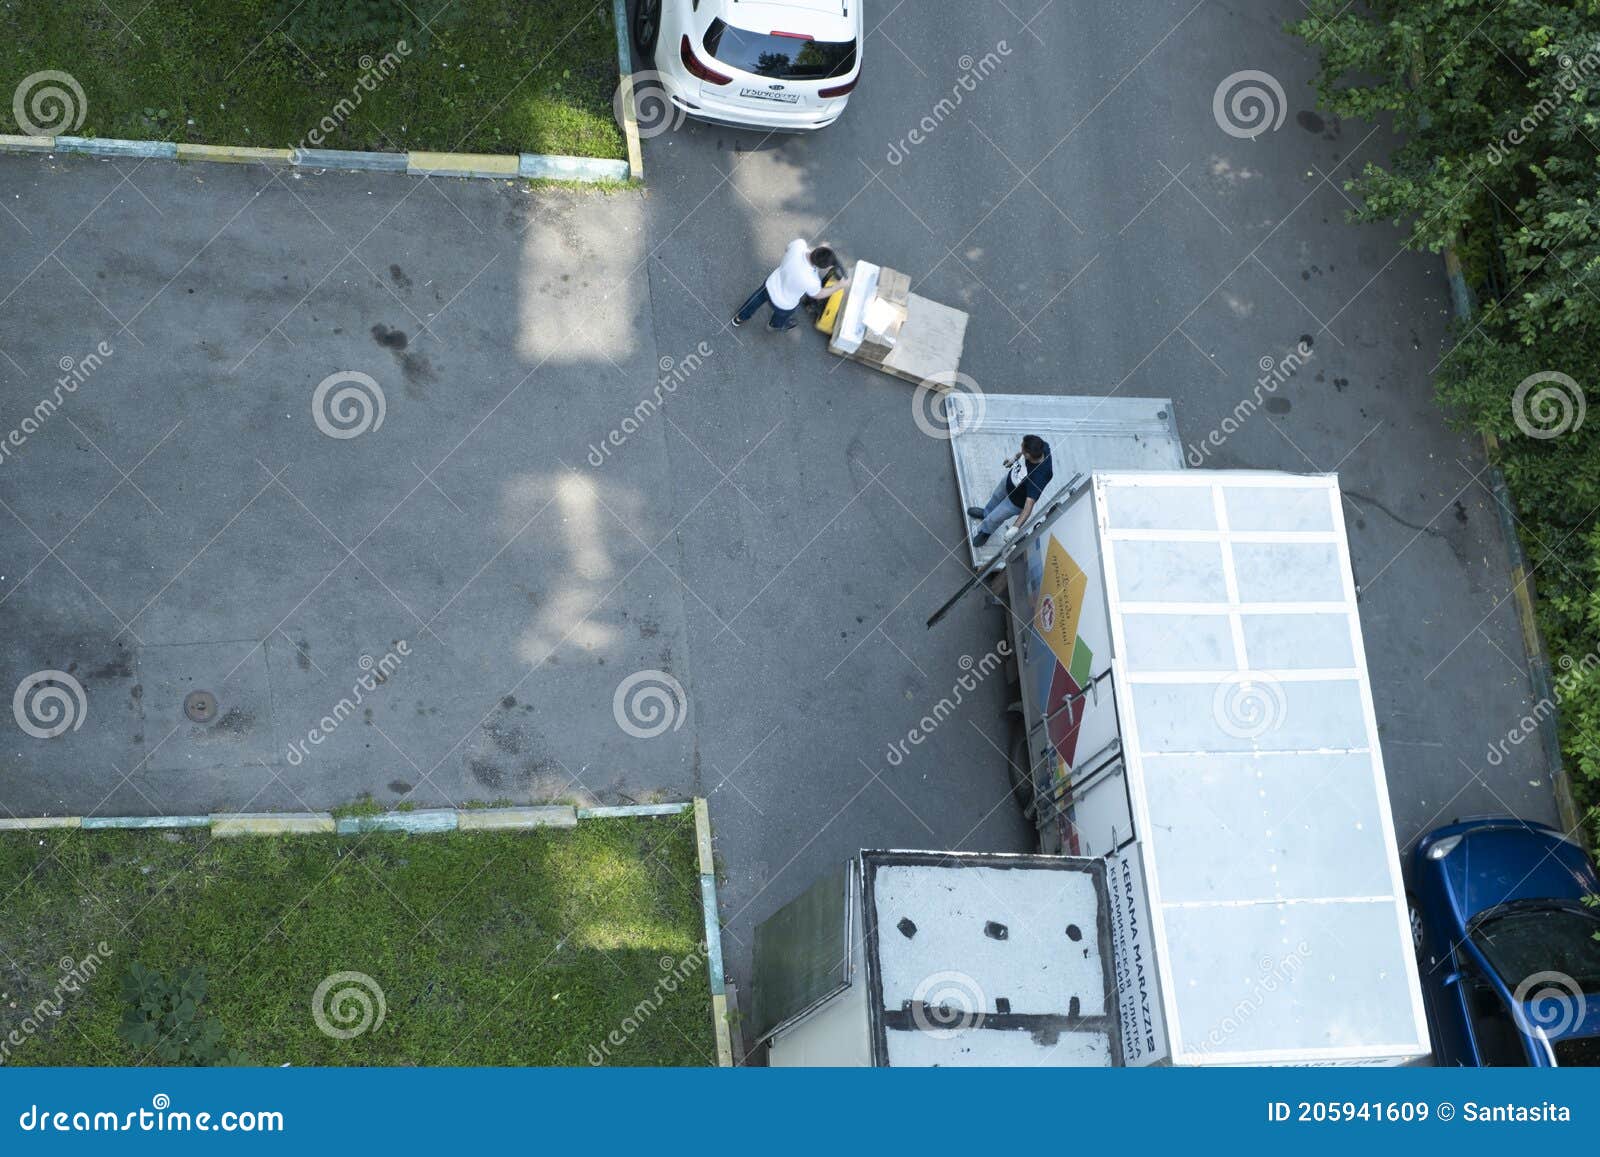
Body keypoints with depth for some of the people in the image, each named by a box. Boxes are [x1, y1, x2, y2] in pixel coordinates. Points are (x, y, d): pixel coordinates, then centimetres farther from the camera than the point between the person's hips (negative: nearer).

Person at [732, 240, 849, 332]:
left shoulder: (798, 244, -34)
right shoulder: (812, 282, -43)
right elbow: (818, 294, -17)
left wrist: (815, 249, -8)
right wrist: (840, 286, -8)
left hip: (770, 285, 4)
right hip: (784, 304, -4)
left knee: (757, 298, 37)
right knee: (782, 315, 35)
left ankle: (740, 318, 64)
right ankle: (775, 325, 69)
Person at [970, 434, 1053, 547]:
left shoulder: (1038, 478, -49)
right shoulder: (1042, 446, -31)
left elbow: (1029, 504, -48)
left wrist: (1015, 528, -55)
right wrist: (1015, 456, 7)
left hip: (1015, 502, -6)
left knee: (994, 519, 20)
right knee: (995, 498, 34)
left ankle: (985, 532, 57)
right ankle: (986, 513, 70)